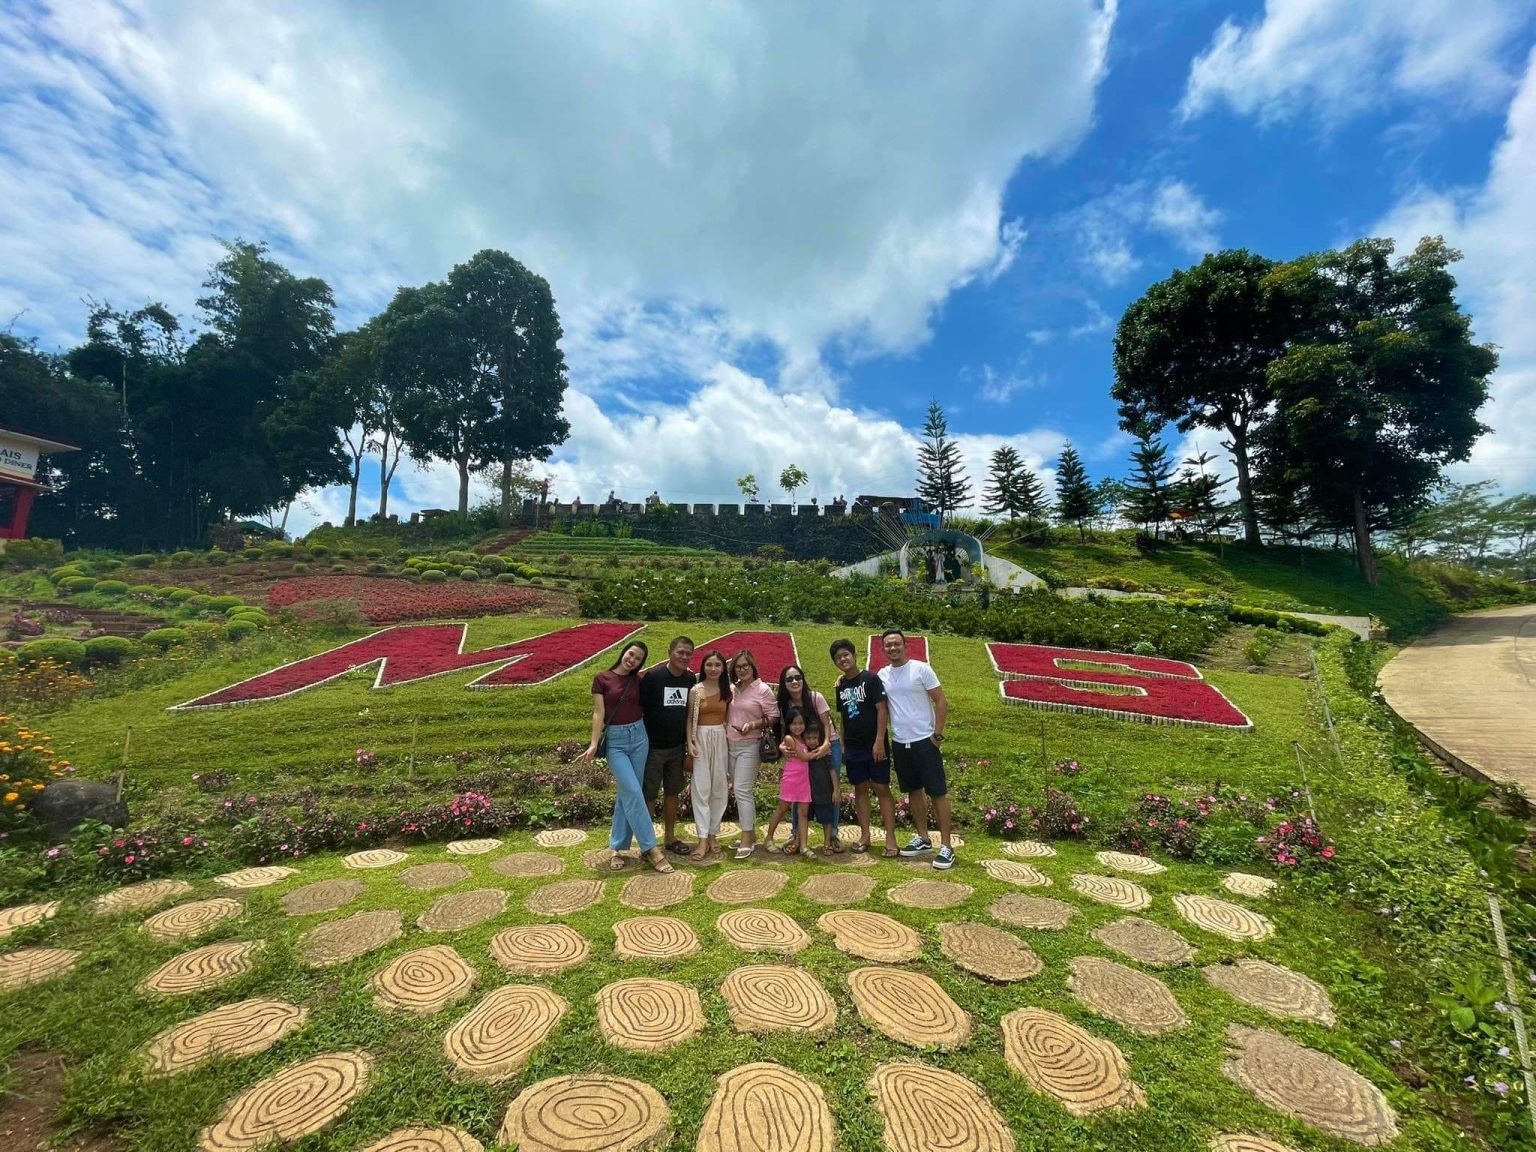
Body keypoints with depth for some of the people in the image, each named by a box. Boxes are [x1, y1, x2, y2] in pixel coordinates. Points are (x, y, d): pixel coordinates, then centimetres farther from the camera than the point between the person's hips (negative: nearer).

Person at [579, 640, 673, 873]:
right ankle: (650, 848, -3)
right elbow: (598, 714, -7)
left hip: (639, 736, 4)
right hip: (615, 740, -4)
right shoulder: (602, 679, -4)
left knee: (626, 793, 8)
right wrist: (594, 744, -14)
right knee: (633, 792, -11)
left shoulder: (638, 680, 6)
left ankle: (618, 847, 20)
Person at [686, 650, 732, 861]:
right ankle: (703, 839, 1)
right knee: (701, 788, -4)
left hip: (721, 739, 3)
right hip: (701, 739, -3)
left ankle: (713, 834, 19)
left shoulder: (727, 691, 4)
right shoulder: (695, 690, -3)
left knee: (720, 788, 7)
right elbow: (689, 719, -1)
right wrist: (689, 742, -10)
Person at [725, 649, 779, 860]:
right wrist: (724, 736, 9)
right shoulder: (731, 689, 8)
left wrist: (753, 725, -19)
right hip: (731, 745, 6)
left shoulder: (762, 689, -7)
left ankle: (746, 840, 1)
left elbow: (774, 717, -8)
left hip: (750, 746, -6)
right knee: (738, 790, 11)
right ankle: (751, 834, 25)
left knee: (742, 790, -9)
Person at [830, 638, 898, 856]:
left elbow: (881, 709, -11)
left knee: (882, 789, -1)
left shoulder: (870, 679, -8)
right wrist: (842, 745, 9)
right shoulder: (840, 686, 8)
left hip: (874, 745, -5)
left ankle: (890, 838, 4)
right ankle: (864, 835, 18)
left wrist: (879, 741, -16)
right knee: (860, 789, 10)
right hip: (853, 747, 5)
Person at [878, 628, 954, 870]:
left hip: (924, 741, -5)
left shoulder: (921, 668, -9)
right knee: (914, 791, 15)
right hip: (899, 743, 5)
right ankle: (923, 839, 28)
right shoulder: (883, 675, 4)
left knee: (937, 792, 0)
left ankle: (946, 847, 7)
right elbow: (882, 707, 16)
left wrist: (937, 734, -11)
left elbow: (941, 702, -8)